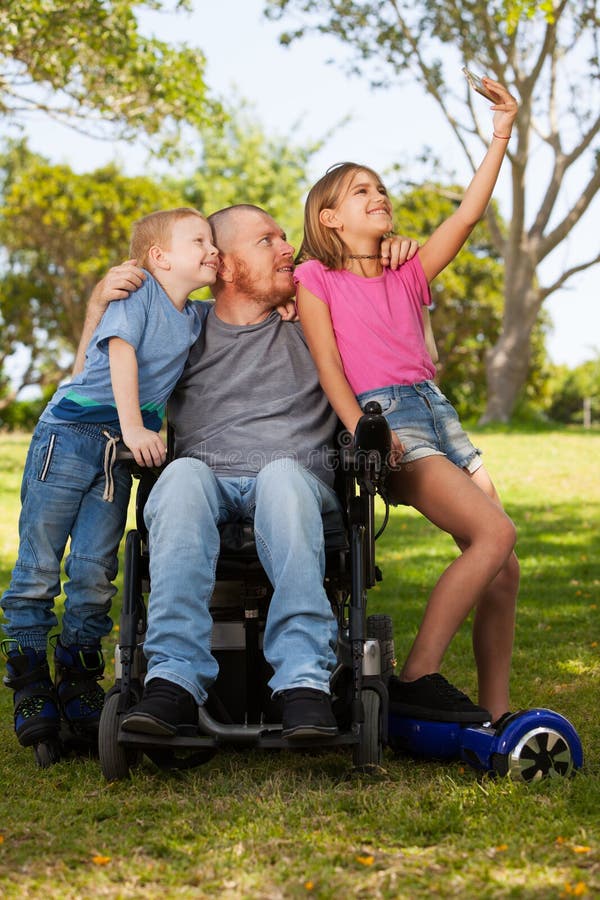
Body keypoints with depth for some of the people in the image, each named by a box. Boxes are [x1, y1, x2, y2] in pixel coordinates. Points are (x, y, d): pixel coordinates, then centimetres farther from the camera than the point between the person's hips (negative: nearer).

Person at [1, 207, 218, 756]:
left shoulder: (197, 318, 14)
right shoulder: (139, 293, -5)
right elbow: (121, 351, -17)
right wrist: (133, 427, -25)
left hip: (123, 452, 5)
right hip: (71, 435, -5)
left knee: (94, 571, 1)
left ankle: (78, 684, 12)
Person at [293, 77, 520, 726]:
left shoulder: (410, 277, 22)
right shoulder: (317, 277, 8)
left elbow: (468, 214, 15)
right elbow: (327, 362, -3)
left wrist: (500, 136, 8)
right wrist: (360, 428, -18)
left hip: (437, 412, 7)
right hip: (383, 417, -7)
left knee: (502, 567, -2)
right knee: (494, 534, -23)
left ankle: (494, 715, 4)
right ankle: (416, 680, -21)